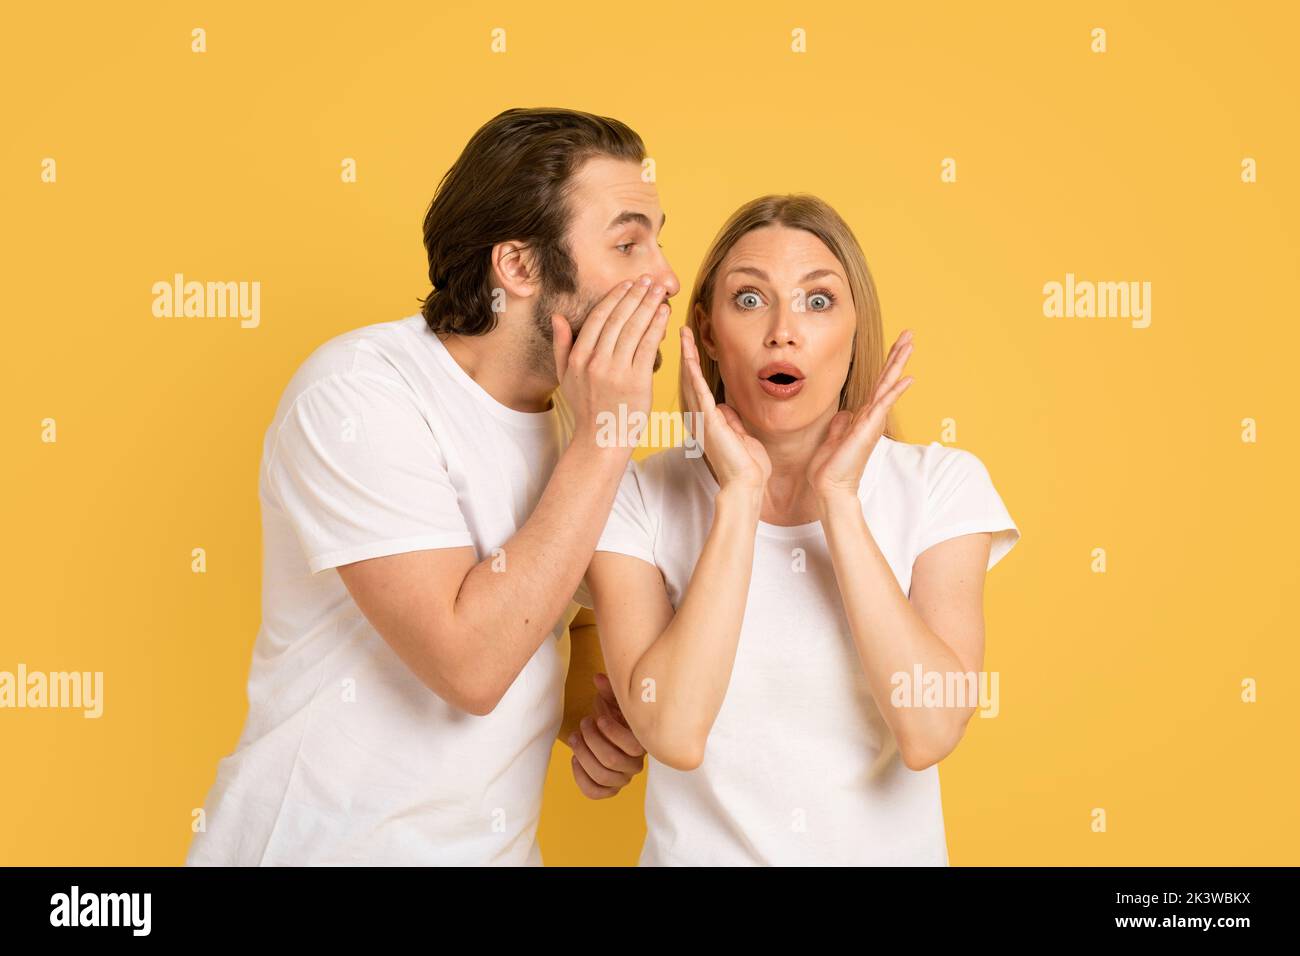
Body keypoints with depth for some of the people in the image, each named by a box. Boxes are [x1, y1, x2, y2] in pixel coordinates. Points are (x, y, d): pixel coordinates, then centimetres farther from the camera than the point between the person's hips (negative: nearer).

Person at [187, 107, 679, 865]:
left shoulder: (581, 409, -1)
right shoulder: (360, 390, -20)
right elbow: (469, 663, -27)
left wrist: (608, 711, -6)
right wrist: (604, 440, -25)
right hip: (319, 842, -6)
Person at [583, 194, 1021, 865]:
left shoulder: (942, 484, -5)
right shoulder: (635, 495, -8)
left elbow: (928, 734, -16)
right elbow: (674, 735, -19)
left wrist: (838, 500, -16)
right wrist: (740, 494, -18)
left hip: (889, 848, 1)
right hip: (702, 848, 0)